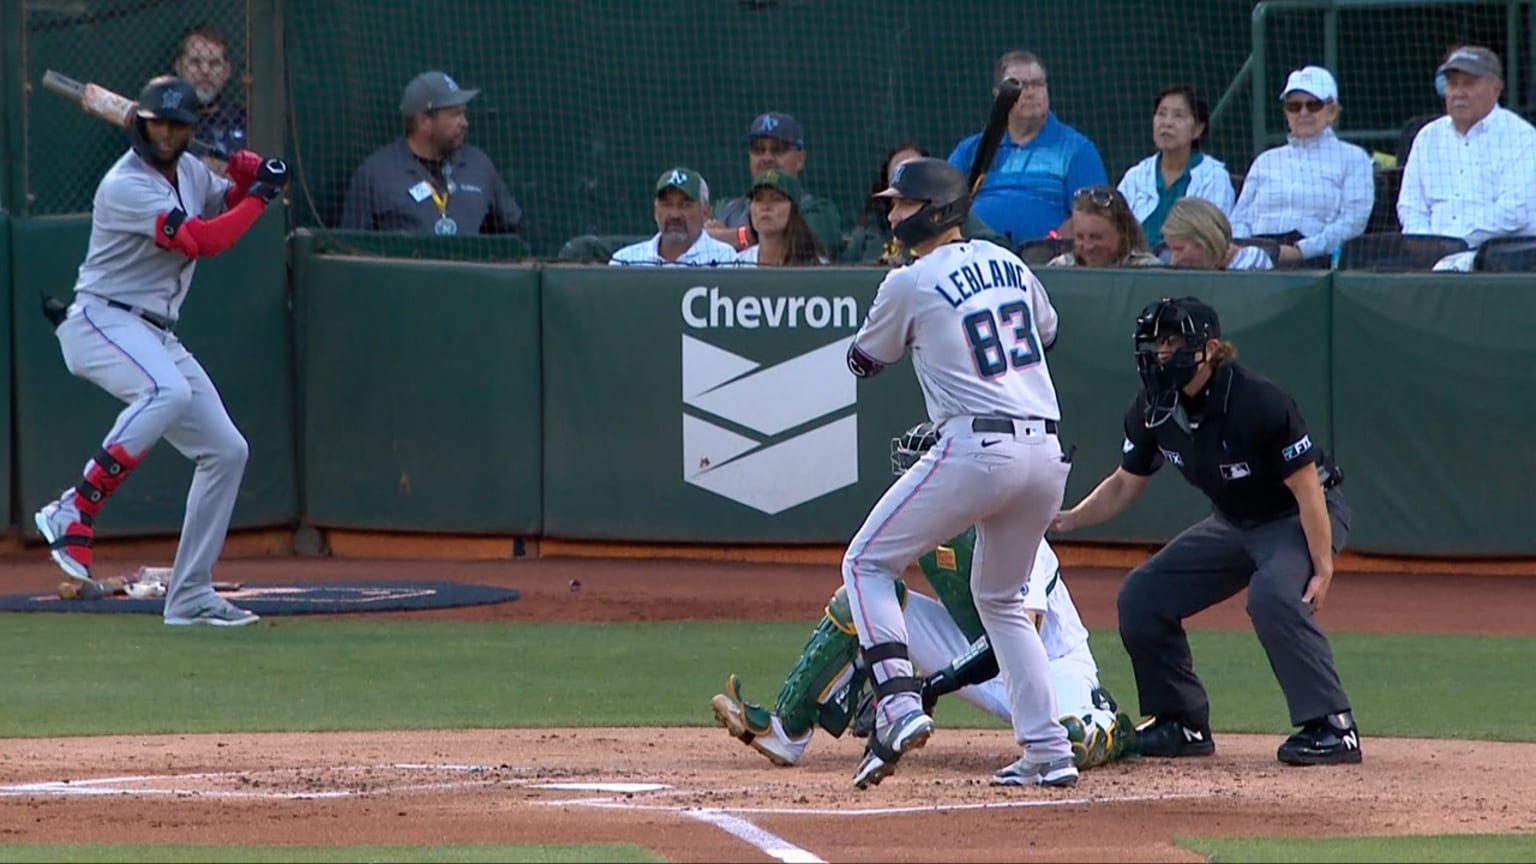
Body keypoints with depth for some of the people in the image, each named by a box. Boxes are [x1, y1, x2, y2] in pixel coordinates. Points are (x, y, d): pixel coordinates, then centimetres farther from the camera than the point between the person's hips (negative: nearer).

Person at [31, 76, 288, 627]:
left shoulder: (189, 170, 10)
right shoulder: (126, 185, -18)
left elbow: (231, 205, 25)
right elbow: (204, 241, -24)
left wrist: (246, 171, 3)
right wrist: (261, 194, -13)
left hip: (157, 335, 9)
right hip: (101, 323, -9)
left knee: (225, 450, 4)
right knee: (168, 392, -39)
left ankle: (190, 597, 9)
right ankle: (73, 513, -32)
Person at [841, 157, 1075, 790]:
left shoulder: (909, 284, -4)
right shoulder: (1007, 264, 14)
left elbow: (864, 360, 11)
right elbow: (1046, 330, 33)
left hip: (975, 448, -7)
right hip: (1046, 452, 7)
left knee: (867, 564, 5)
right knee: (1001, 599, 22)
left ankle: (899, 705, -15)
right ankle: (1048, 751, 12)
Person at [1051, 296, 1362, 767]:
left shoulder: (1259, 402, -29)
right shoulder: (1152, 410, -9)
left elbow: (1307, 487, -24)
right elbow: (1125, 484, 4)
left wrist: (1322, 570, -27)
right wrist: (1069, 519, -13)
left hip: (1299, 517, -8)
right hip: (1232, 524, 8)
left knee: (1273, 595, -35)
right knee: (1142, 596, -2)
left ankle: (1331, 727, -29)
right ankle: (1183, 724, 11)